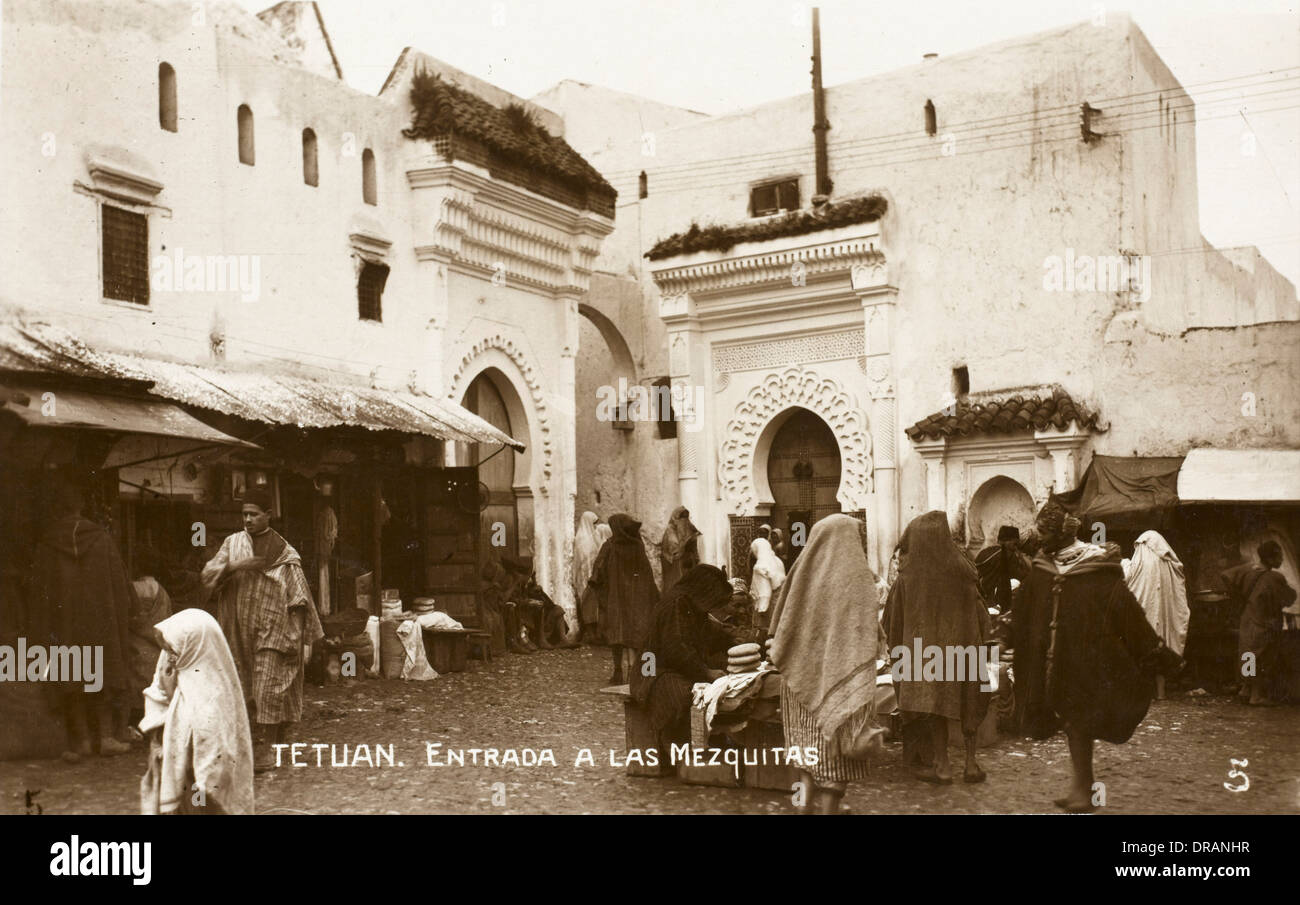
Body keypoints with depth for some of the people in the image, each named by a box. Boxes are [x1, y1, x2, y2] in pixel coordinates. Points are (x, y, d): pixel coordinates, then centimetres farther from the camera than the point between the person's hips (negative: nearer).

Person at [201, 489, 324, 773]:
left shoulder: (284, 552, -2)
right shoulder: (233, 543, 8)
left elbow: (298, 599, -1)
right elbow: (208, 575, 0)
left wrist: (298, 637, -5)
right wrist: (234, 566, -18)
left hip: (272, 632, -4)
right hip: (240, 631, 4)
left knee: (267, 690, -10)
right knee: (245, 691, 8)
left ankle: (263, 751, -9)